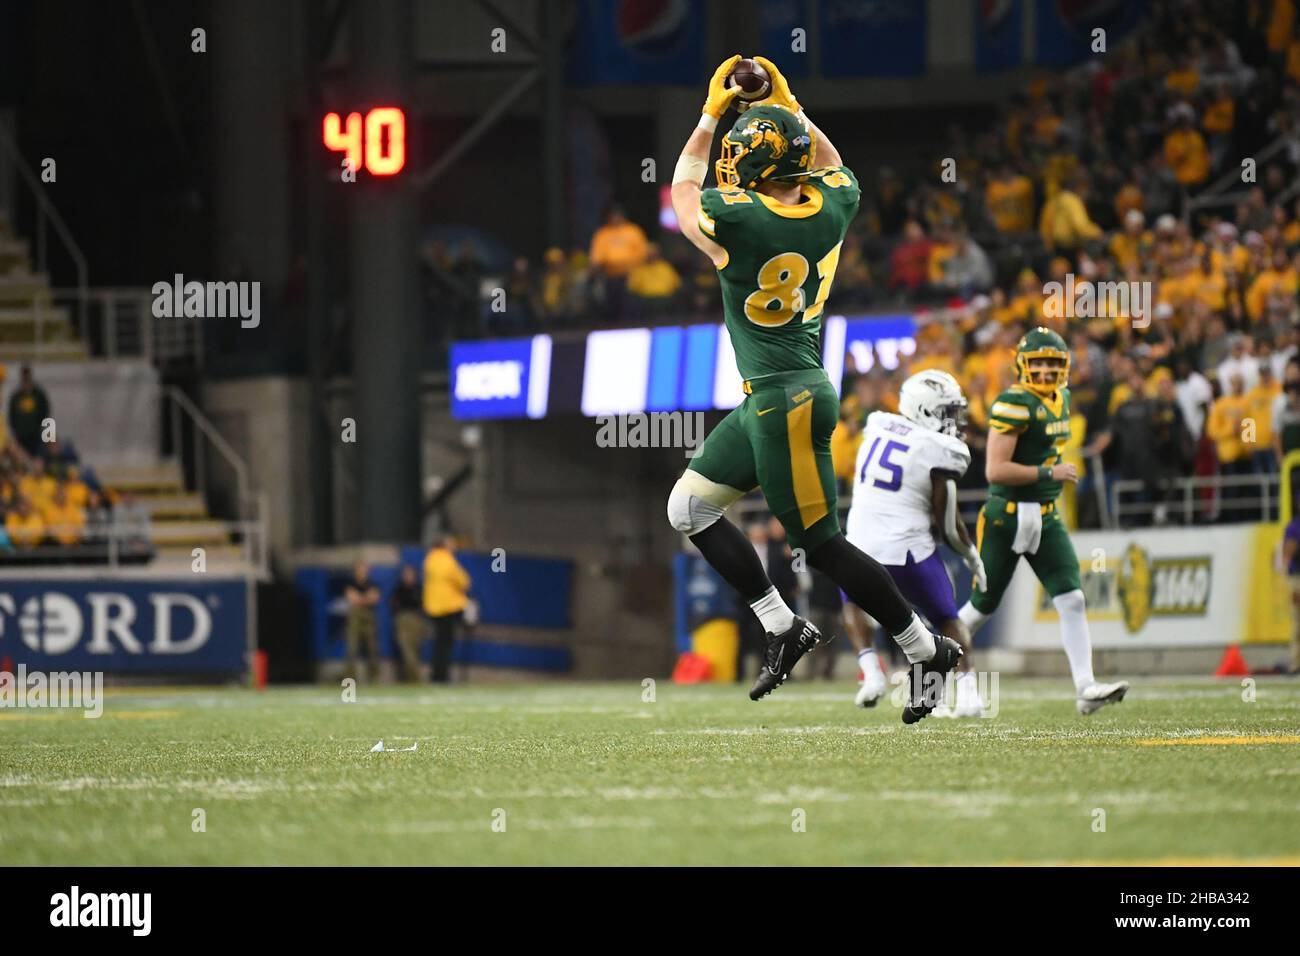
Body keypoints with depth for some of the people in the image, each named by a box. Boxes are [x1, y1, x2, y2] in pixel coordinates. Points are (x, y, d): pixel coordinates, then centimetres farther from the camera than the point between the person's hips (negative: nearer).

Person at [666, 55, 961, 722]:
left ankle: (925, 649, 6)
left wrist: (711, 113, 14)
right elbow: (831, 164, 27)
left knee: (820, 544, -2)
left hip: (784, 401, -9)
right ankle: (780, 626, 13)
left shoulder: (738, 219, -19)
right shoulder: (831, 208, 0)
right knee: (689, 506, 14)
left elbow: (684, 186, 4)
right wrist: (787, 106, 28)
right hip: (771, 398, 9)